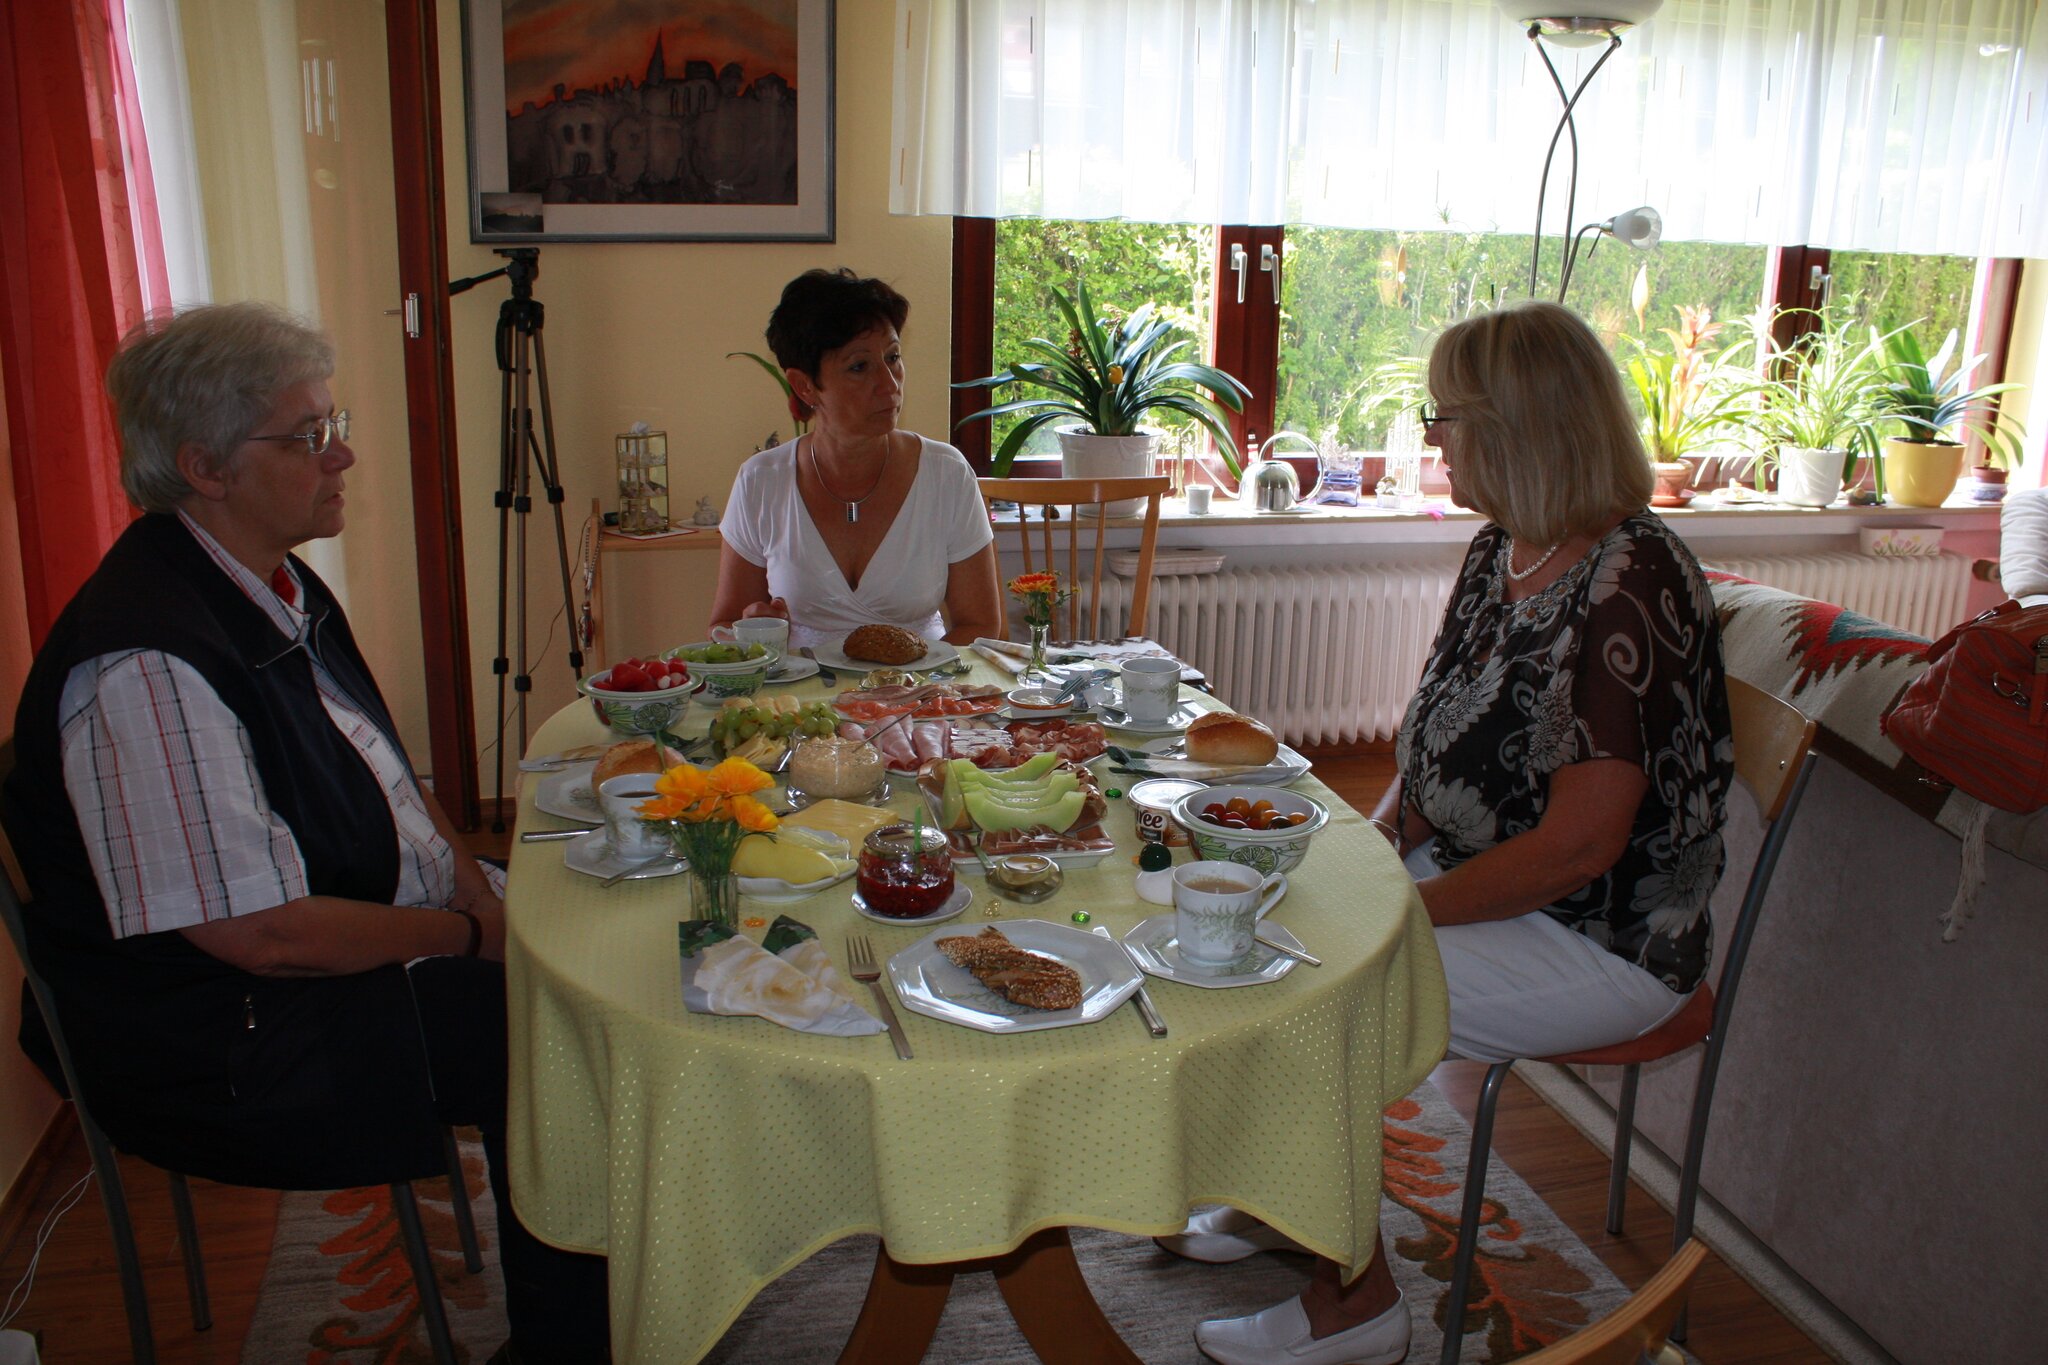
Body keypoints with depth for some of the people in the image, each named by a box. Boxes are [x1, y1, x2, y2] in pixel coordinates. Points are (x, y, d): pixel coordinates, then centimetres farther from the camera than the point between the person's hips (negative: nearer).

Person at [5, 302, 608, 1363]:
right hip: (240, 1045, -9)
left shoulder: (274, 582, 5)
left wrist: (471, 880, -3)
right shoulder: (146, 667, -27)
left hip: (387, 942, 9)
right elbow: (262, 935, -26)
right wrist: (470, 935, -15)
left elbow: (383, 768, 14)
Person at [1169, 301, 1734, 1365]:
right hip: (1474, 879, 9)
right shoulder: (1499, 550, 4)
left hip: (1598, 939, -9)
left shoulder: (1631, 586, -25)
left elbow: (1577, 845, -26)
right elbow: (1436, 746, 10)